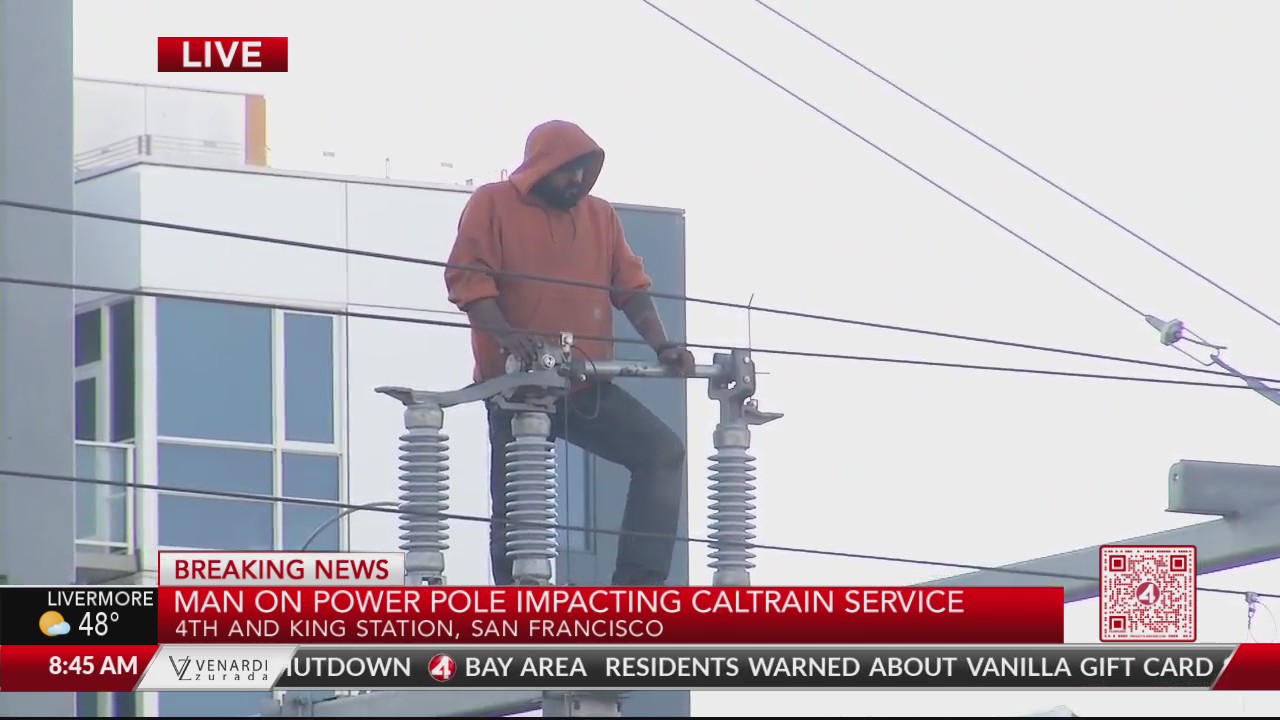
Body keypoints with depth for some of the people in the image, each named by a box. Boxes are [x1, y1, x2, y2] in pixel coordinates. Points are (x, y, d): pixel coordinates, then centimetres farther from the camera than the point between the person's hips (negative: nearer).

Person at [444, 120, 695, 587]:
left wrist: (660, 345, -5)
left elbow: (630, 286, 12)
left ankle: (638, 584, -15)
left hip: (587, 386, 4)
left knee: (663, 451, -13)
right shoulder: (493, 206, 2)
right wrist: (505, 334, -26)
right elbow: (466, 277, -9)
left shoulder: (600, 216, 16)